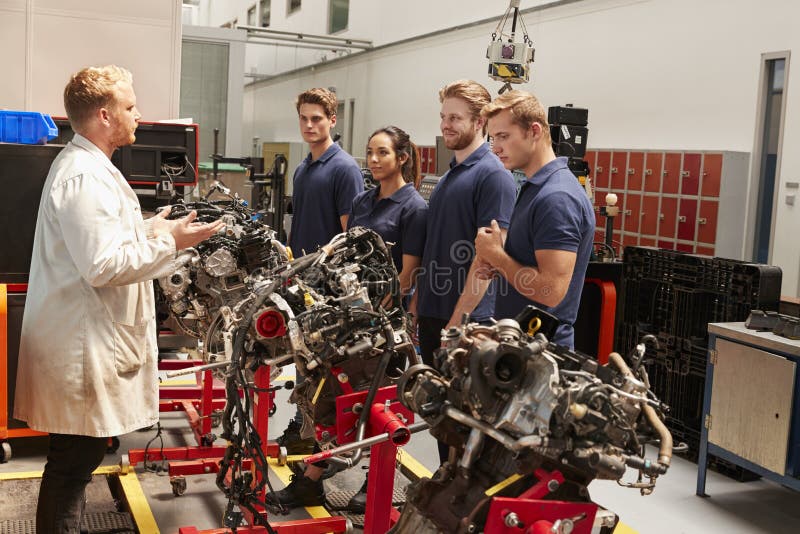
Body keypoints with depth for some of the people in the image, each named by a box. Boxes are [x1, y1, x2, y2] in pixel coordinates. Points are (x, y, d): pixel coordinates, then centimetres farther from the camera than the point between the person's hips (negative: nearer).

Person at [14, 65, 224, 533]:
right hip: (83, 346, -11)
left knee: (78, 457, 19)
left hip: (90, 334, 11)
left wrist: (151, 229, 14)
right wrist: (170, 242, -18)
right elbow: (104, 266, -25)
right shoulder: (85, 177, -20)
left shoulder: (87, 166, 15)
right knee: (75, 461, 0)